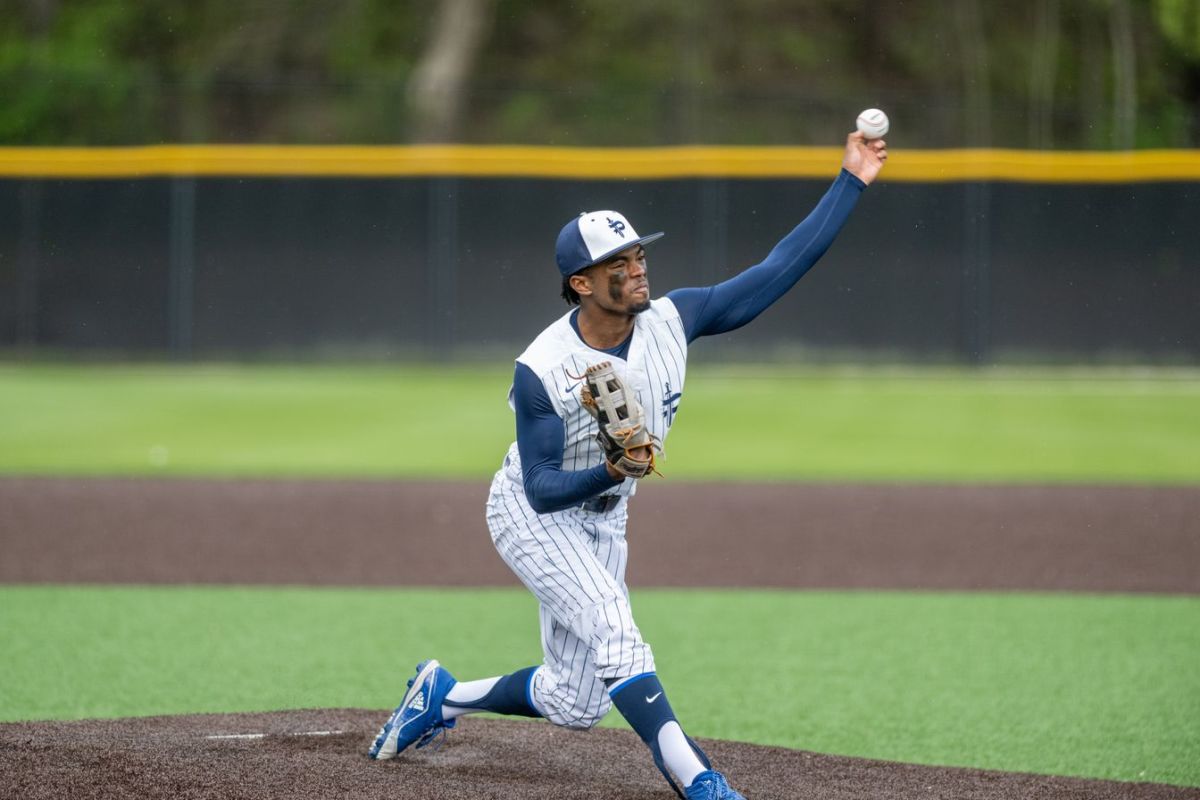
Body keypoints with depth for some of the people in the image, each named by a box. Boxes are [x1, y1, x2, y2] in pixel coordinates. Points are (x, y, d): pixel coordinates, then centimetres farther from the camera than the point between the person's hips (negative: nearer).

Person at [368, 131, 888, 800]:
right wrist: (608, 473, -46)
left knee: (577, 706, 7)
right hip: (532, 514, -6)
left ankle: (445, 695, 31)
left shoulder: (673, 321, -15)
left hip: (604, 520, 6)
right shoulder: (541, 370, -28)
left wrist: (851, 184, -21)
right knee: (612, 622, -30)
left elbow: (779, 272, -16)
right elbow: (542, 489, -26)